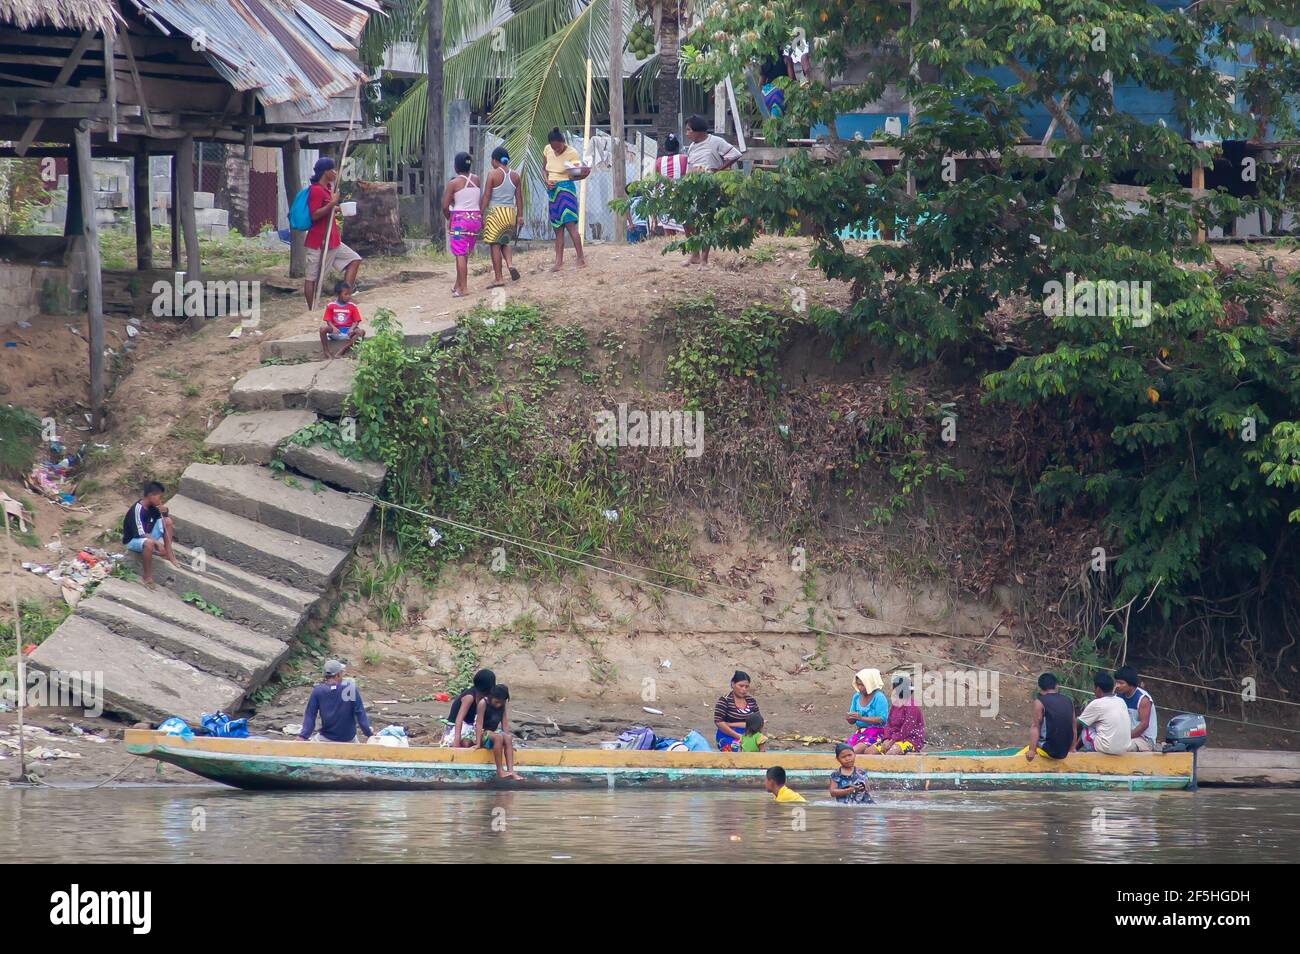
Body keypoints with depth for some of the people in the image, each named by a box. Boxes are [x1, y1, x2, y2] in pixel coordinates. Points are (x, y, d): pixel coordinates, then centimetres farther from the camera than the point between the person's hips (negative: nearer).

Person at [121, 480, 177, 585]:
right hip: (133, 540, -9)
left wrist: (164, 511, -11)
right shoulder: (137, 509, -29)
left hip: (148, 535, 9)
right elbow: (141, 533, -30)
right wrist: (157, 543, -30)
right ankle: (146, 576, -27)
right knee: (149, 543, -40)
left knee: (167, 521, -1)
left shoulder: (152, 506, -4)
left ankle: (168, 554, 1)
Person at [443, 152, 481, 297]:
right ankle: (458, 284, 22)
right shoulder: (476, 180, 6)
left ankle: (463, 288, -7)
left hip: (460, 218, -5)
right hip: (476, 218, 5)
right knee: (465, 254, 15)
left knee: (460, 254, -3)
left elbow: (445, 206, -7)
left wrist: (449, 218, 10)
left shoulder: (453, 183, -8)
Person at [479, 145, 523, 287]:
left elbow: (486, 197, -10)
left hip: (495, 211, -6)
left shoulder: (493, 174, -8)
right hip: (510, 212, 6)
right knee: (504, 241, 22)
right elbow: (519, 197, 10)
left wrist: (481, 215, -6)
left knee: (495, 244, 0)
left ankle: (498, 278, -1)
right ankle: (510, 264, -4)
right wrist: (520, 215, 16)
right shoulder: (515, 175, 7)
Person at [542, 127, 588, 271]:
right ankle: (559, 261, 8)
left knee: (570, 224, -15)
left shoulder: (572, 153, -11)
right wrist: (547, 181, -5)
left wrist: (581, 174, -38)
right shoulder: (547, 150, 4)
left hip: (566, 188, -6)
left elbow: (573, 176, -16)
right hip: (552, 190, 6)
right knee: (557, 228, 6)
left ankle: (581, 259, -14)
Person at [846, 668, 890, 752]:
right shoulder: (856, 697, 11)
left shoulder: (879, 697, -9)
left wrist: (861, 718, -23)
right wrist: (849, 718, -9)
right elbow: (852, 721, 17)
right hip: (859, 732, 7)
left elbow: (882, 719, -17)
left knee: (854, 751, -31)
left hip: (875, 733, -7)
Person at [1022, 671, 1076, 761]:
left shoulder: (1040, 702, -7)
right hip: (1064, 753, 6)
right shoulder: (1068, 701, 8)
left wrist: (1031, 750, -15)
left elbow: (1035, 727, -13)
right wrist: (1071, 748, 23)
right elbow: (1074, 727, 13)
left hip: (1048, 751, -6)